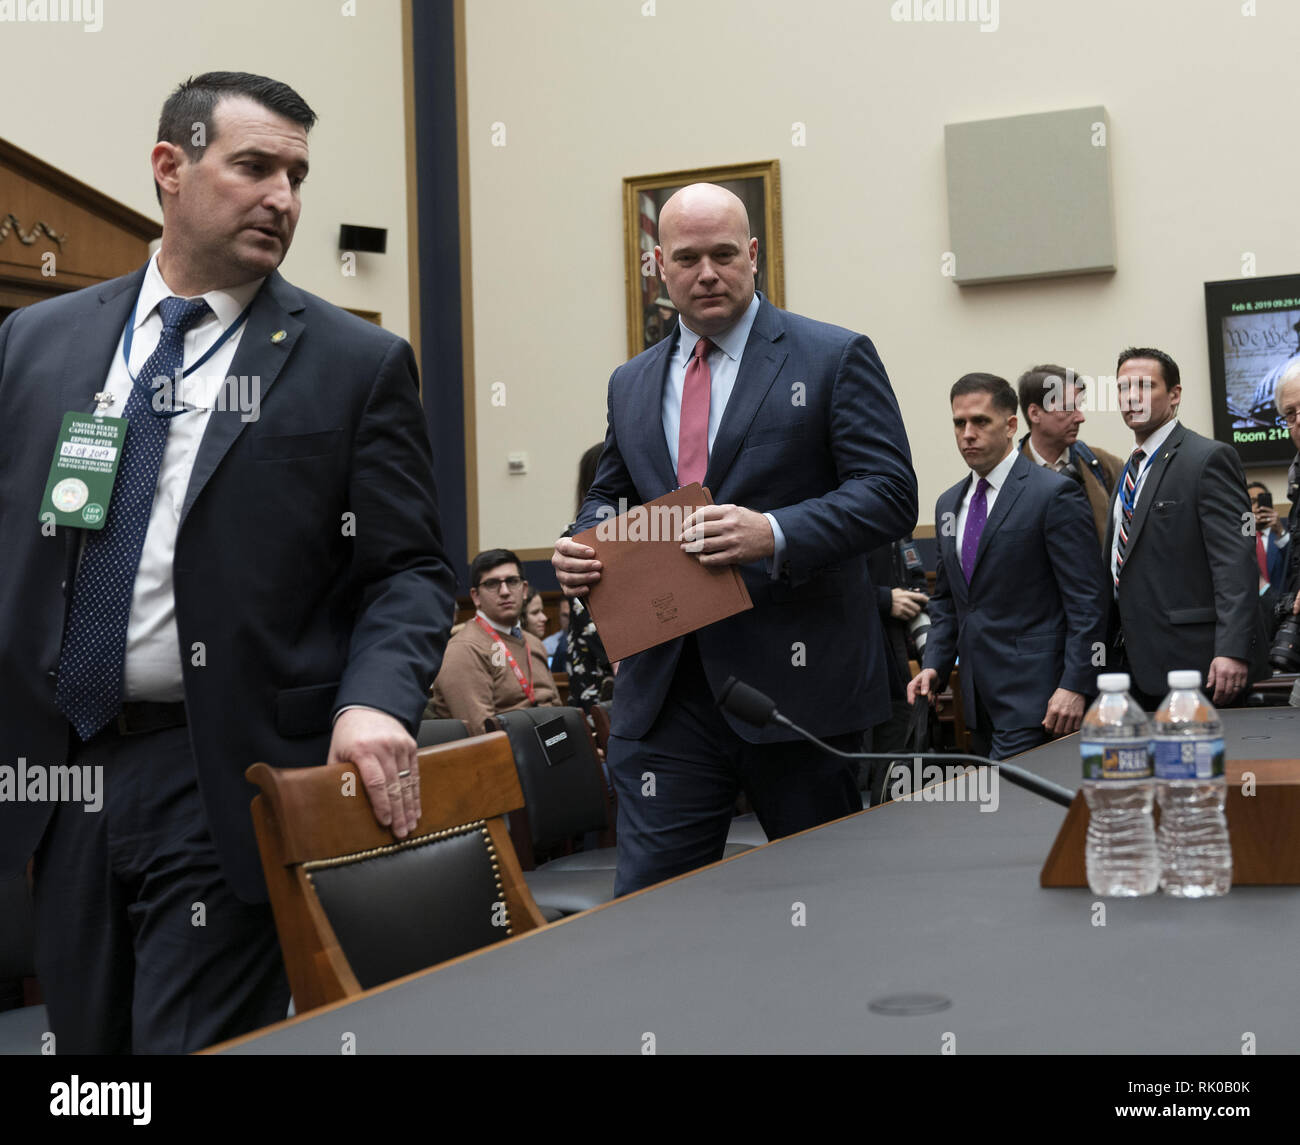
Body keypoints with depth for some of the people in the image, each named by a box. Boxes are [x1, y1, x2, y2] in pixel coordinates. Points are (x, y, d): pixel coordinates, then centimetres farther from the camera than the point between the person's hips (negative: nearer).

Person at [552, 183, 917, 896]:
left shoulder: (834, 358, 0)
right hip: (664, 688, 4)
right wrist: (581, 550, 0)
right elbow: (609, 497, 24)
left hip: (796, 678, -3)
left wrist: (775, 535, -23)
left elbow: (890, 494, -8)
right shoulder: (630, 384, 15)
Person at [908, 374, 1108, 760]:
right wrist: (934, 665, 7)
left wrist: (1075, 687, -16)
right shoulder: (948, 504, 15)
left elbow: (1087, 600, -10)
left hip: (1033, 696, -7)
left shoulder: (1054, 493, -7)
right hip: (981, 699, 7)